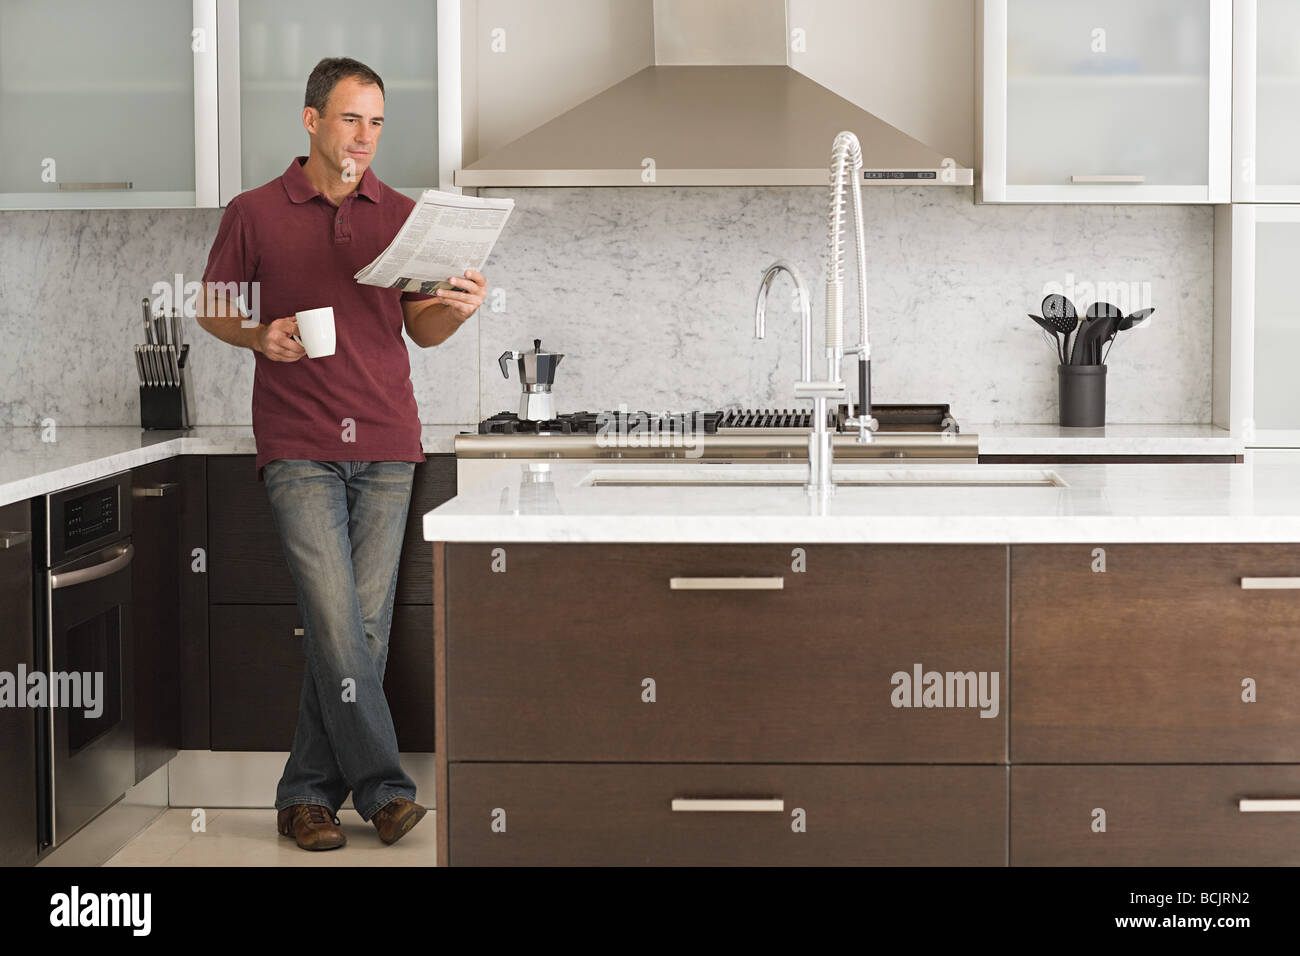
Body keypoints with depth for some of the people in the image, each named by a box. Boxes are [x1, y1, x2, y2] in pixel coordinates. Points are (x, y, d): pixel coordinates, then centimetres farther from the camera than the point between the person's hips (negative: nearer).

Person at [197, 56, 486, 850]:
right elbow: (215, 309, 11)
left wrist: (458, 307, -10)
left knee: (365, 624, 2)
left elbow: (423, 329, 12)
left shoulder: (401, 215, 10)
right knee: (335, 618, -13)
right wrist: (261, 337, -9)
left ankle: (309, 792, 12)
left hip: (385, 446, 3)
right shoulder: (255, 214, 4)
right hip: (299, 448, -3)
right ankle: (381, 785, -4)